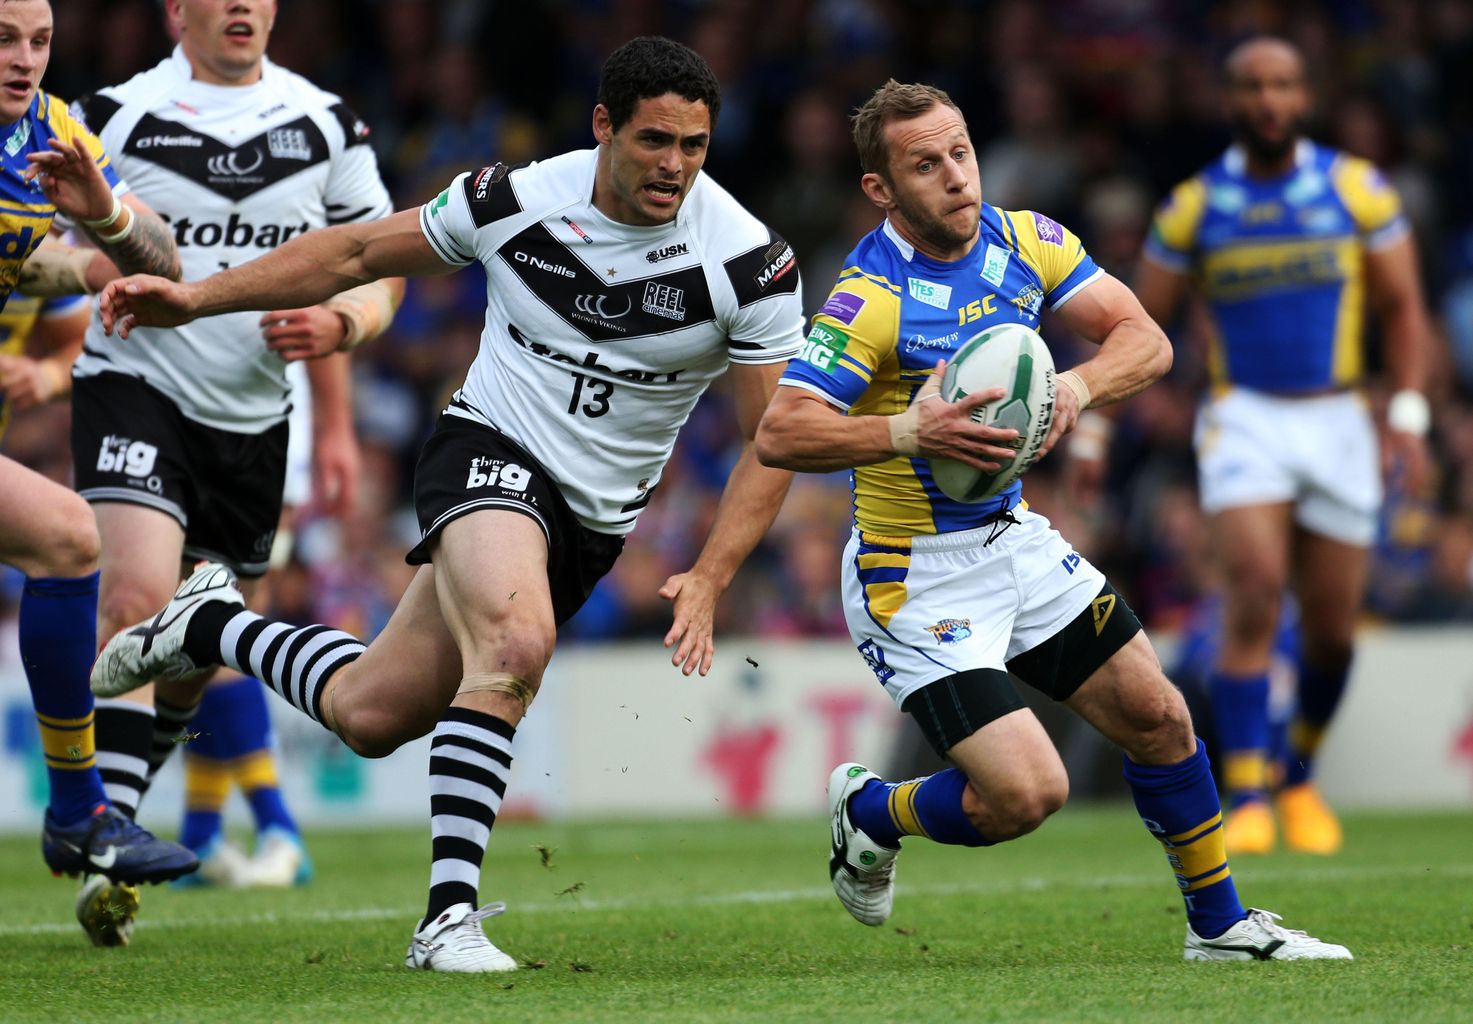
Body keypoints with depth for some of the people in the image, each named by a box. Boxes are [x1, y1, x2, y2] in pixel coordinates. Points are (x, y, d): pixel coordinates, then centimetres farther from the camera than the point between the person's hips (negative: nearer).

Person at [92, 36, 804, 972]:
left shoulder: (752, 262, -14)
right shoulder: (519, 200, -12)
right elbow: (360, 253, 3)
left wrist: (707, 584, -19)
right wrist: (197, 297, 2)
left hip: (593, 521, 3)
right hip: (489, 450, -3)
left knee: (368, 715, 5)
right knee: (516, 641, -35)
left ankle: (213, 626, 34)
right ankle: (449, 914, -29)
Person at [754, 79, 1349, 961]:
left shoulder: (1025, 241, -3)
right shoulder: (872, 299, -23)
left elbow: (1146, 340, -2)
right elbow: (780, 435, -29)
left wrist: (1079, 385, -23)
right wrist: (910, 433, -40)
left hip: (1015, 540, 7)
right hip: (916, 578, -7)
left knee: (1157, 717, 10)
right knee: (1027, 791, -16)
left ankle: (1220, 922, 29)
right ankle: (872, 812, 14)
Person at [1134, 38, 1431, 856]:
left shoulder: (1356, 190, 2)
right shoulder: (1195, 207, 2)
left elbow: (1403, 307, 6)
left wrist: (1408, 415, -5)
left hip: (1337, 421, 1)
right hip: (1245, 420, -1)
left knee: (1333, 627, 5)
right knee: (1256, 594, -21)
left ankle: (1302, 776, 30)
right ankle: (1246, 799, -20)